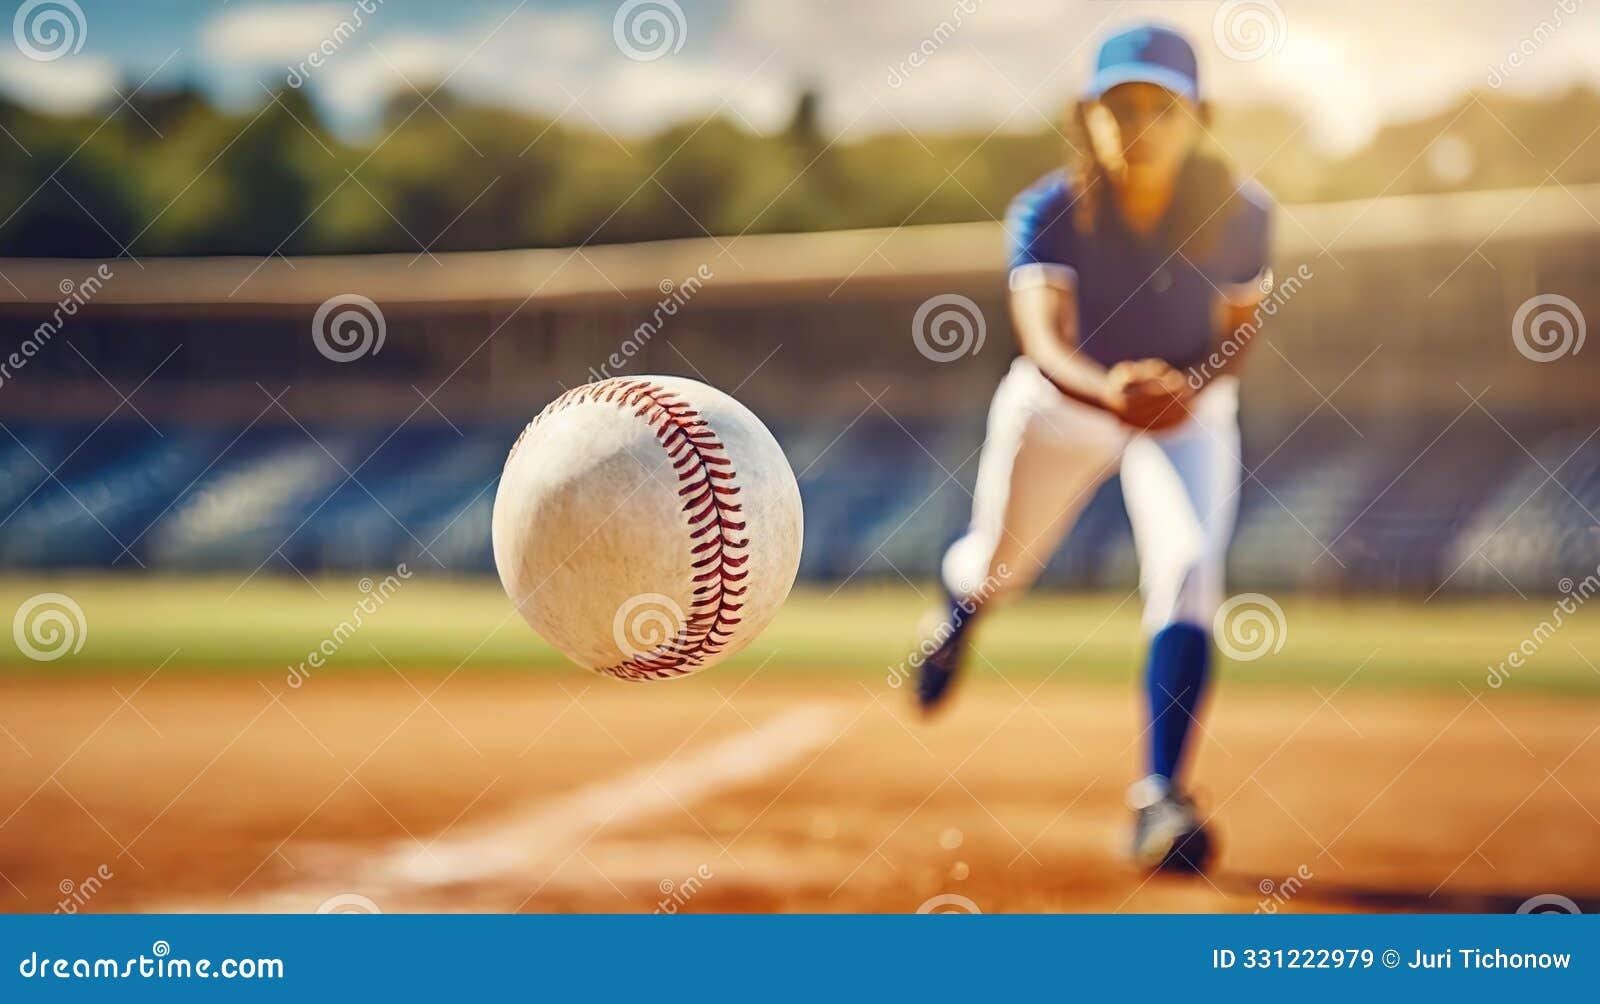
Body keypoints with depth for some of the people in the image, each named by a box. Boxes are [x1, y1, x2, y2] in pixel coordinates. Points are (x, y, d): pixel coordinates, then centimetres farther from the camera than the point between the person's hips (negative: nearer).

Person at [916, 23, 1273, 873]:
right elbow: (1043, 341, -40)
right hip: (1061, 398, 0)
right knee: (998, 568, 16)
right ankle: (959, 608, 58)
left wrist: (1194, 388, -26)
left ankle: (1160, 800, -23)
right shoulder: (1049, 213, -27)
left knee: (1188, 572, -23)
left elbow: (1240, 325, -5)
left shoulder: (1239, 213, -22)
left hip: (1189, 407, 0)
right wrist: (1106, 389, -62)